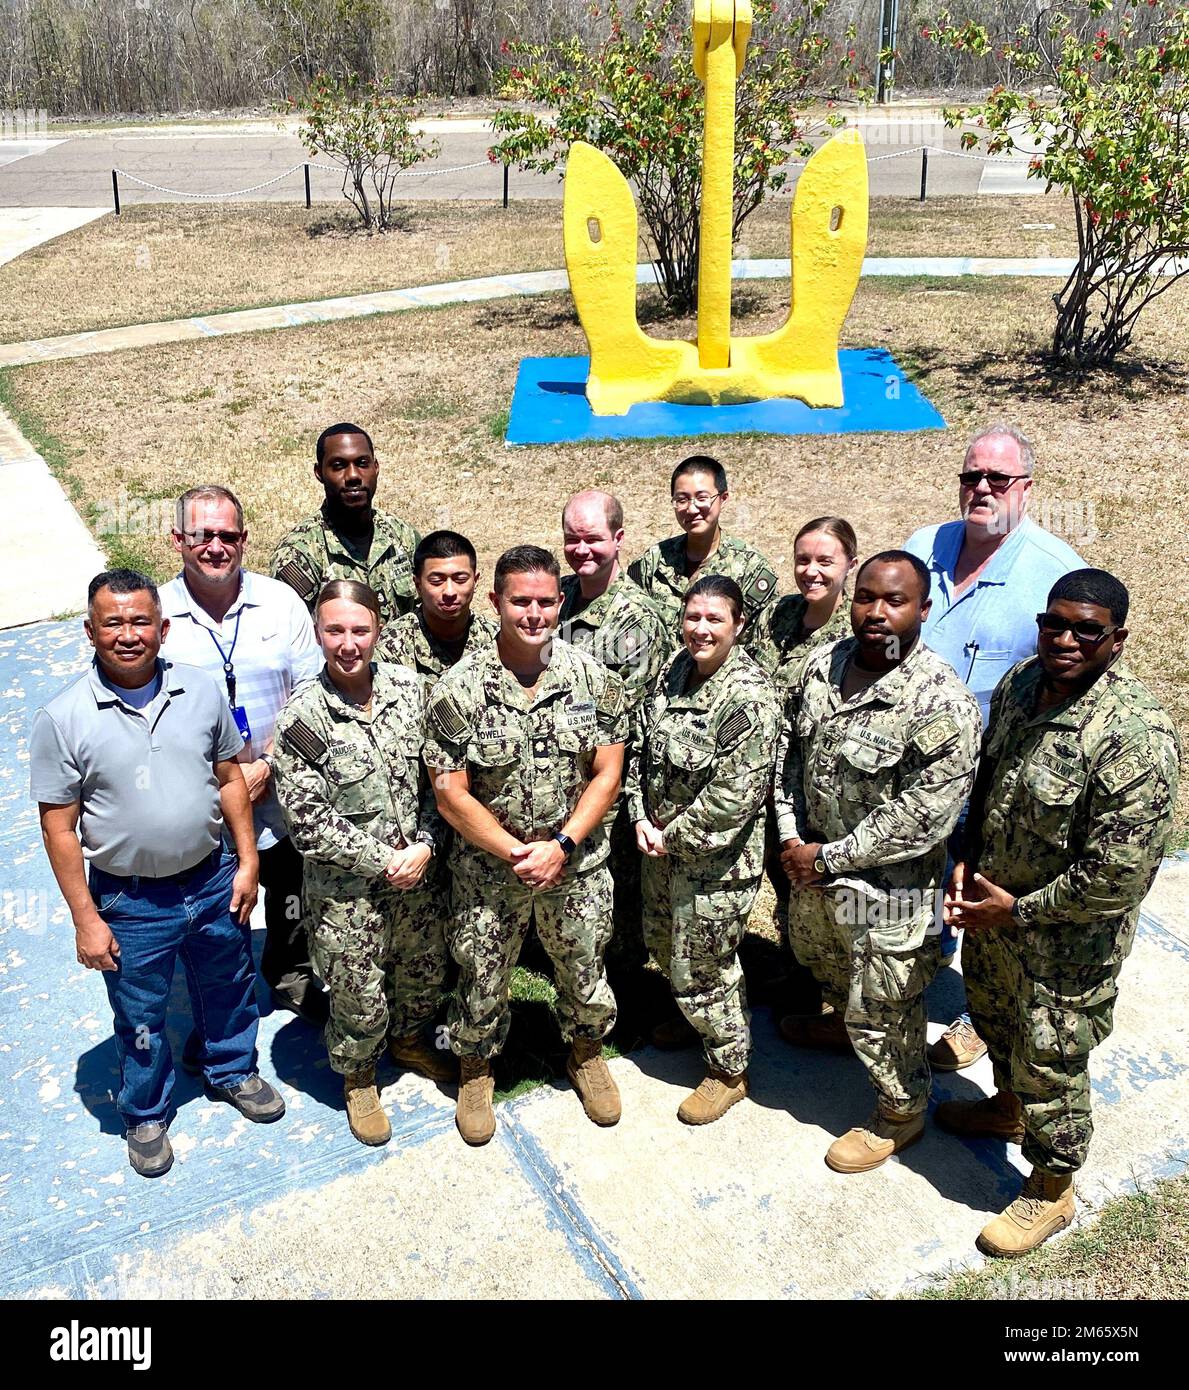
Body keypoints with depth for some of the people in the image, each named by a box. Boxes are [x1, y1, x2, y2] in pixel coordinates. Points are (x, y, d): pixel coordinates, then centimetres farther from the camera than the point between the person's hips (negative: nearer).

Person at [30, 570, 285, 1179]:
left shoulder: (202, 691, -7)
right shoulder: (63, 718, -16)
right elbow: (59, 827, -12)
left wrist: (247, 861, 2)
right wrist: (86, 918, -12)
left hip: (214, 880, 3)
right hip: (130, 902, -3)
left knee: (228, 989, 23)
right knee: (140, 1020, 16)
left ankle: (232, 1071, 51)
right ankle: (147, 1115, 42)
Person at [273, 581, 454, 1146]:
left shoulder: (407, 686, -7)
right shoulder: (302, 718, -19)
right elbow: (309, 823, -18)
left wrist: (425, 846, -13)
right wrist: (384, 859, -17)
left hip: (418, 873, 4)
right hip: (345, 889, -4)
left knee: (425, 972, 24)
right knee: (361, 1000, 13)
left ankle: (408, 1040, 55)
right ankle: (358, 1079, 43)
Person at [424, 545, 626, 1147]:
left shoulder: (593, 678, -7)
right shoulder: (458, 689, -14)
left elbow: (606, 775, -5)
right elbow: (450, 795, -12)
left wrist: (561, 846, -16)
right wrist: (515, 853, -17)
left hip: (577, 865, 2)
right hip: (487, 867, -2)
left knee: (584, 970, 19)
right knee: (481, 978, 15)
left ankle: (586, 1056, 48)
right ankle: (476, 1072, 43)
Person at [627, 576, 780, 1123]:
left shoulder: (750, 697, -24)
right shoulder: (675, 669, 0)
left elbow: (733, 797, -26)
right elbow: (640, 744, 5)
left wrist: (673, 837, -17)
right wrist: (641, 817, -7)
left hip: (714, 861, -8)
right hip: (661, 846, 8)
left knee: (700, 970, 7)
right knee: (663, 944, 26)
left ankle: (728, 1071, 31)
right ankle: (695, 1019, 55)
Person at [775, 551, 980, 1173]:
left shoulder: (943, 704, -27)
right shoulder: (823, 664, -5)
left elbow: (921, 818, -26)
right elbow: (789, 748, 5)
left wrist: (828, 859, -20)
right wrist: (792, 837, -6)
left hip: (887, 888, -7)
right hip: (812, 863, 7)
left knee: (882, 1010, 10)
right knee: (817, 953, 33)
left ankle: (901, 1115, 37)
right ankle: (843, 1021, 64)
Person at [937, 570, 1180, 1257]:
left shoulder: (1136, 735, -31)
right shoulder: (1021, 682, -7)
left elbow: (1118, 874, -28)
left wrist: (1018, 911, -20)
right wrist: (969, 861, -2)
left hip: (1067, 935, -7)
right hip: (994, 904, 7)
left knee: (1049, 1064, 11)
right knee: (994, 1017, 29)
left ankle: (1052, 1190, 37)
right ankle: (1009, 1107, 59)